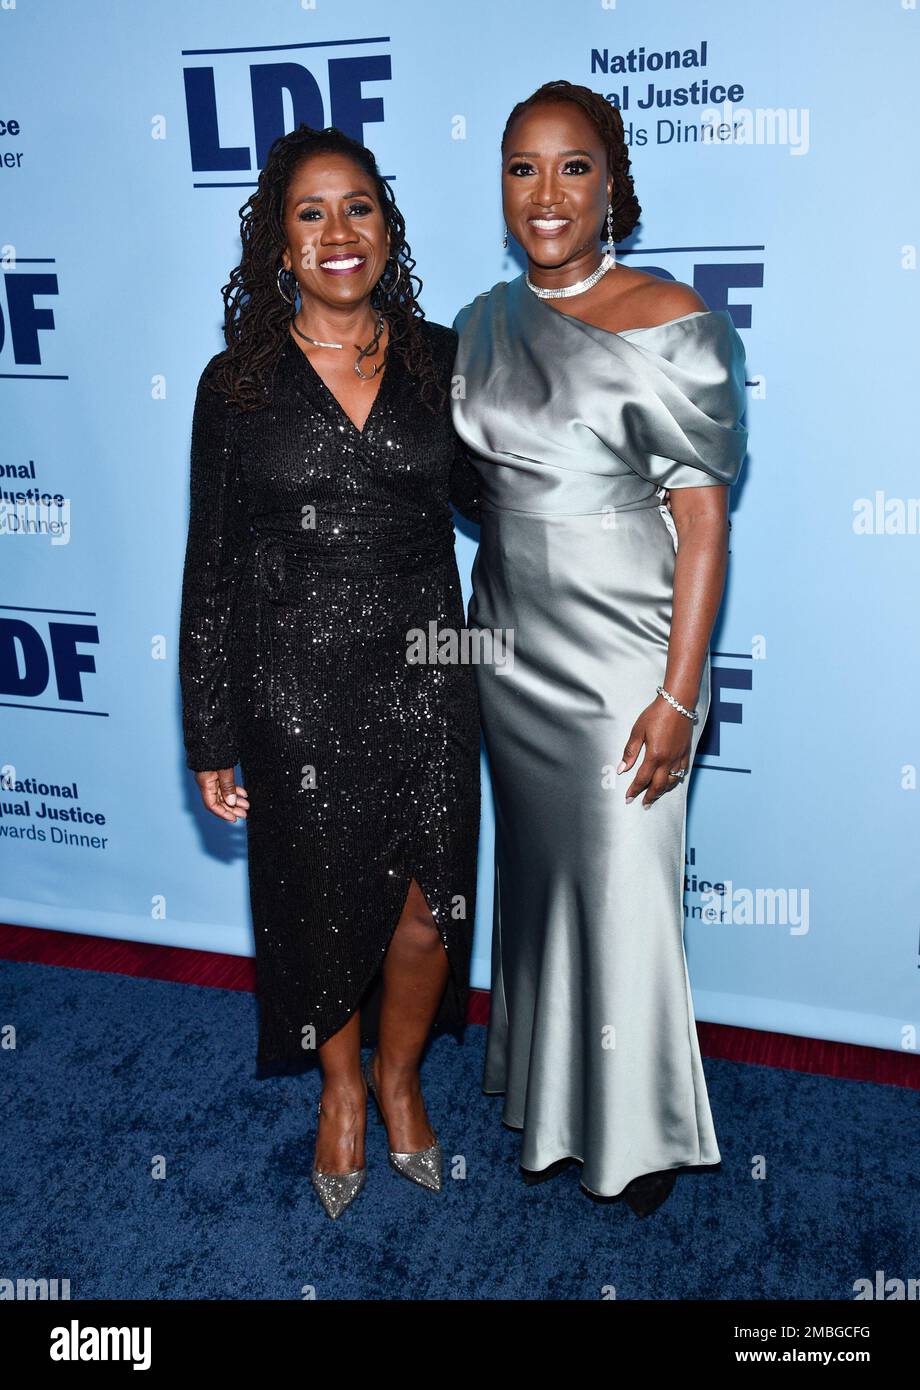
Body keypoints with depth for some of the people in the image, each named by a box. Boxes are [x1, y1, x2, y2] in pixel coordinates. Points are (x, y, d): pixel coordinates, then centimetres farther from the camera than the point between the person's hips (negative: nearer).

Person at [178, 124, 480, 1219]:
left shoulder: (439, 359, 3)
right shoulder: (238, 382, -3)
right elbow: (211, 566, -1)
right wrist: (210, 738, -2)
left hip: (424, 678, 2)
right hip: (295, 688, -1)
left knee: (428, 911, 8)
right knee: (322, 907, 13)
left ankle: (399, 1074, 39)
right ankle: (341, 1086, 41)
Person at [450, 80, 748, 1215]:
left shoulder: (669, 324, -11)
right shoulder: (485, 322, 7)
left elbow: (703, 518, -13)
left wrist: (678, 696, -17)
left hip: (623, 655, -6)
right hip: (512, 650, 6)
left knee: (623, 892, 4)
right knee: (536, 875, 17)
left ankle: (641, 1131, 30)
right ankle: (551, 1105, 40)